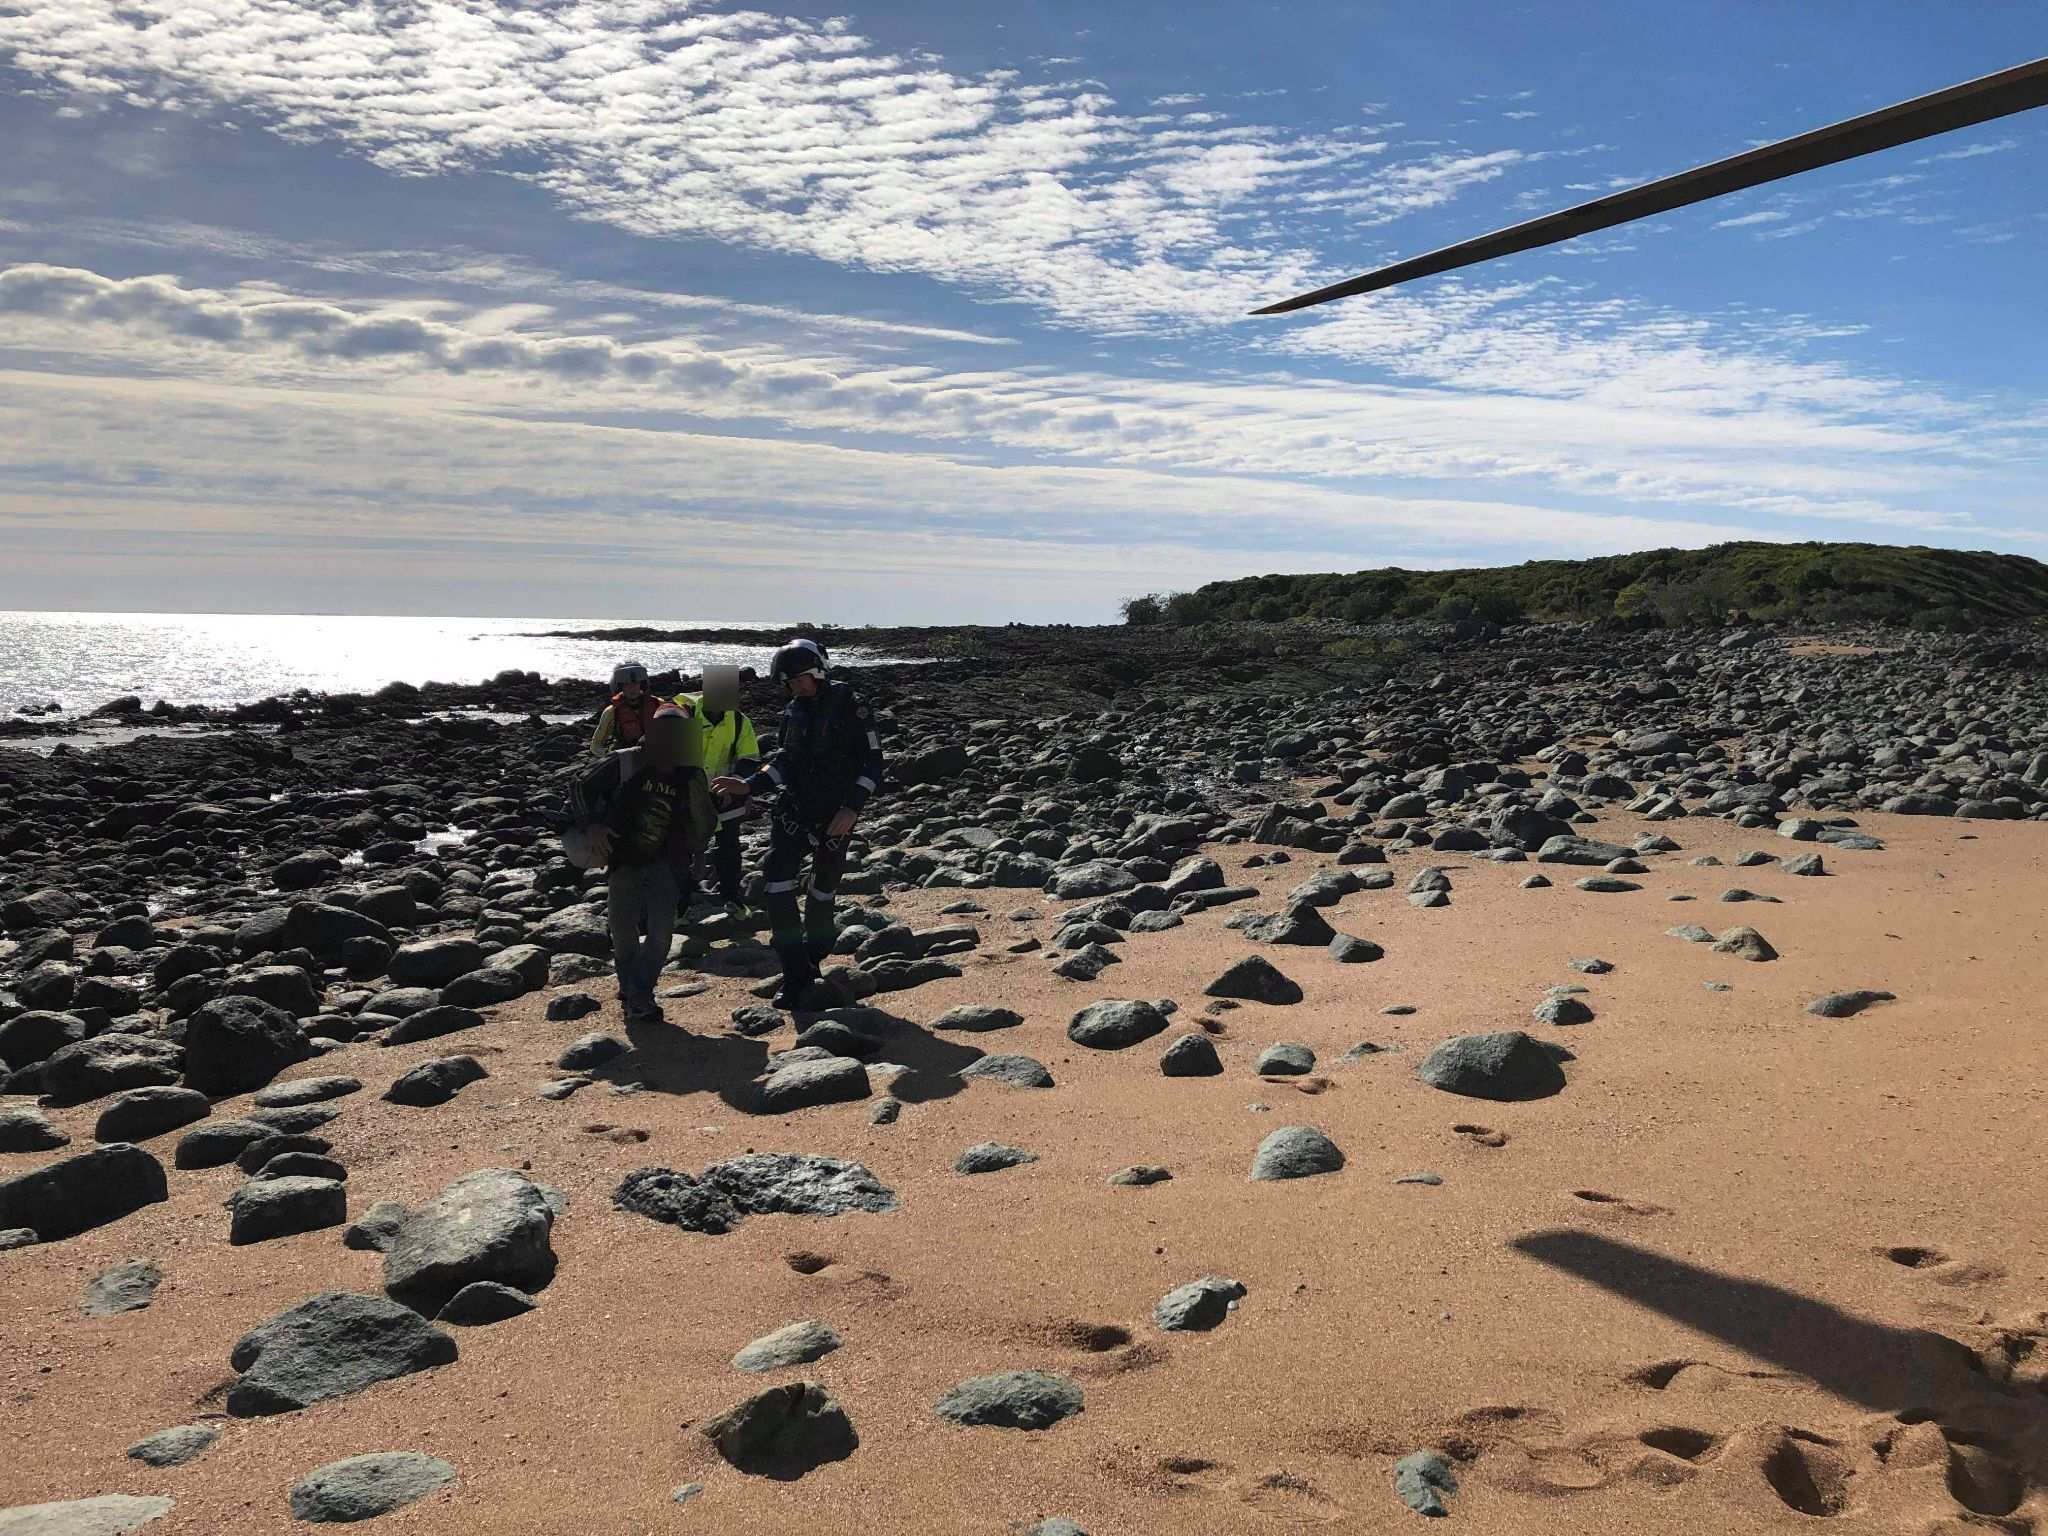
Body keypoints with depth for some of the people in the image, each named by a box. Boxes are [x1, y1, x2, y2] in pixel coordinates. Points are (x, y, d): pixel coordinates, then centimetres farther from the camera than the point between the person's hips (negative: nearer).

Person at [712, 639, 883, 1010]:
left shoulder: (851, 709, -8)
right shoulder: (793, 713, 10)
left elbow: (872, 763, -9)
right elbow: (783, 761, 12)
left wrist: (852, 808, -17)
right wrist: (748, 787, -3)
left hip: (834, 817, -4)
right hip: (793, 810, 4)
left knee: (823, 892, 7)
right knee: (778, 882, -12)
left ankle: (811, 961, 28)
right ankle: (795, 973, -8)